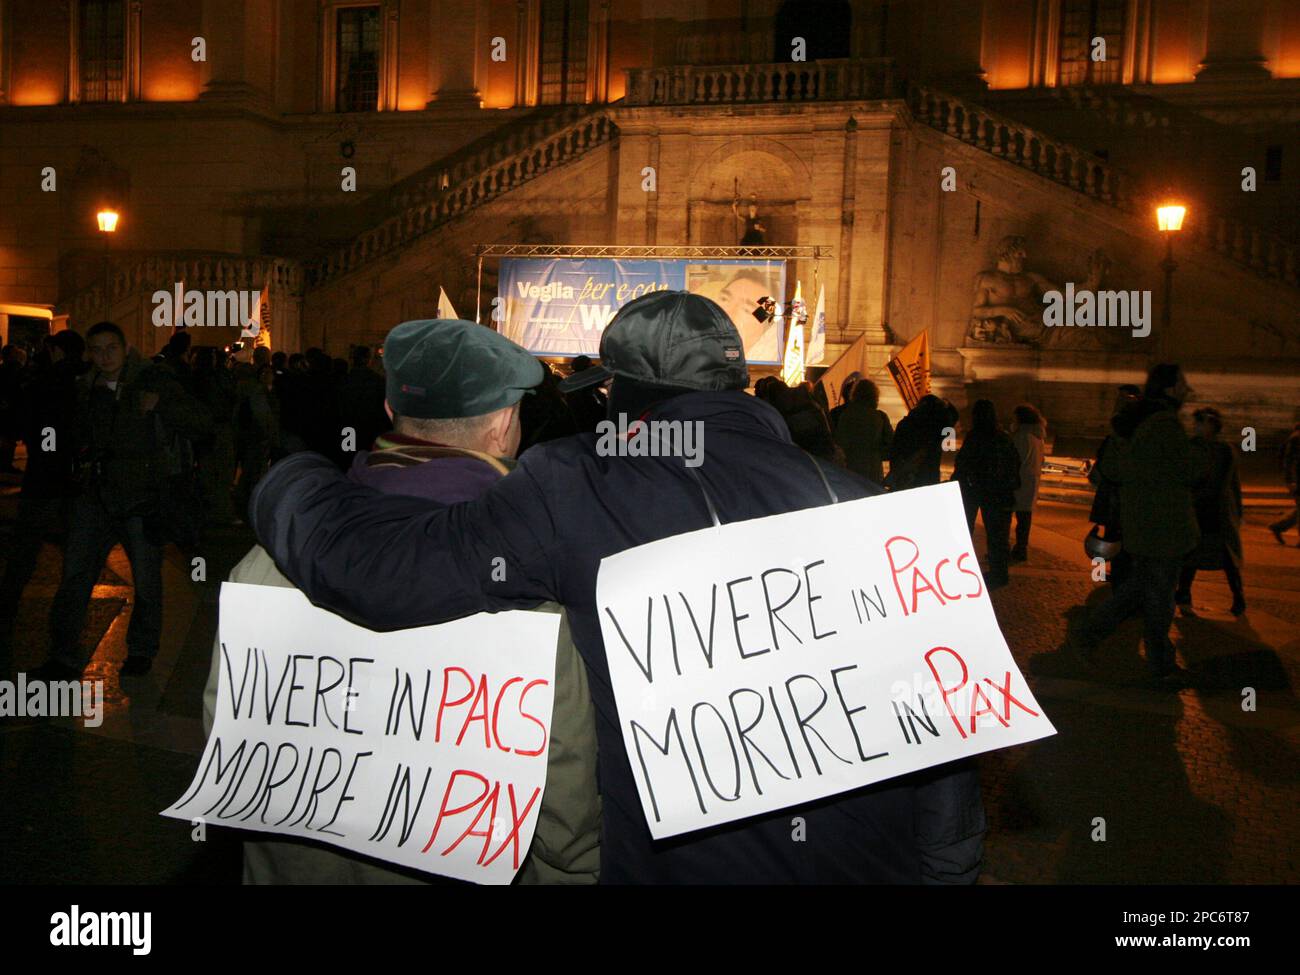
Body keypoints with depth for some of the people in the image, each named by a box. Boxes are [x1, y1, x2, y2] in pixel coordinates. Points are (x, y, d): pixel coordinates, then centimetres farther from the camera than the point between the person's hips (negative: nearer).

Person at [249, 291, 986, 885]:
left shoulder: (579, 491, -16)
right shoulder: (856, 501, -6)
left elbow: (379, 564, -18)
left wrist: (290, 487, 4)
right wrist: (949, 867, 12)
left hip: (681, 861, -3)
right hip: (869, 861, 4)